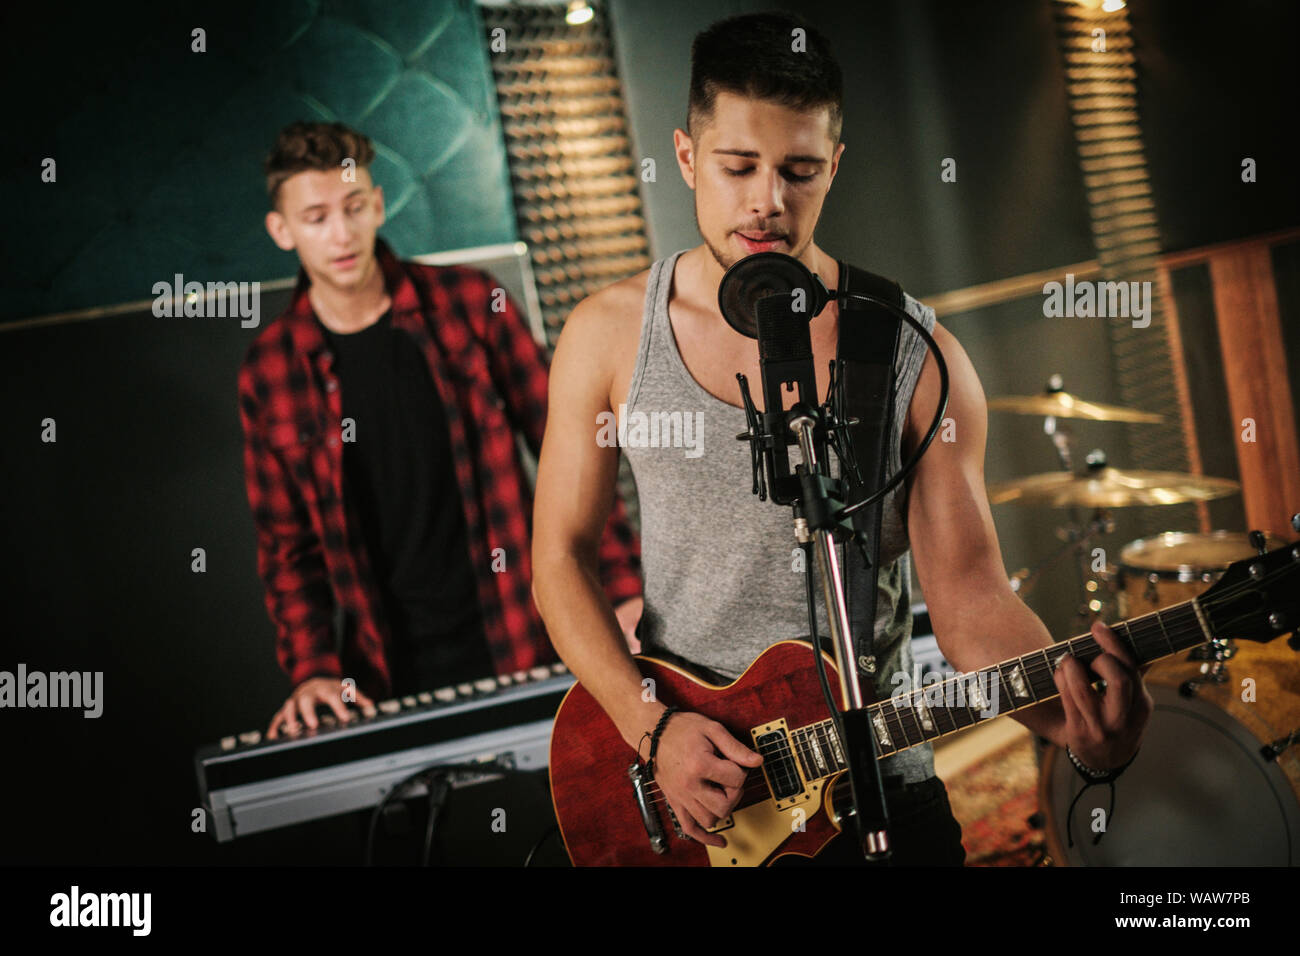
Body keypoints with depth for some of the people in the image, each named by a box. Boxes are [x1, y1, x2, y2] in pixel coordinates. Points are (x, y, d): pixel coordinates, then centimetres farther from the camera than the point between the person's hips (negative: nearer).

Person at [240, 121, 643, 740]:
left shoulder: (469, 302, -1)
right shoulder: (269, 374, 1)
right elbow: (286, 544, 6)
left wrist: (624, 589, -5)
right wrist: (313, 669, -7)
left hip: (523, 645, 0)